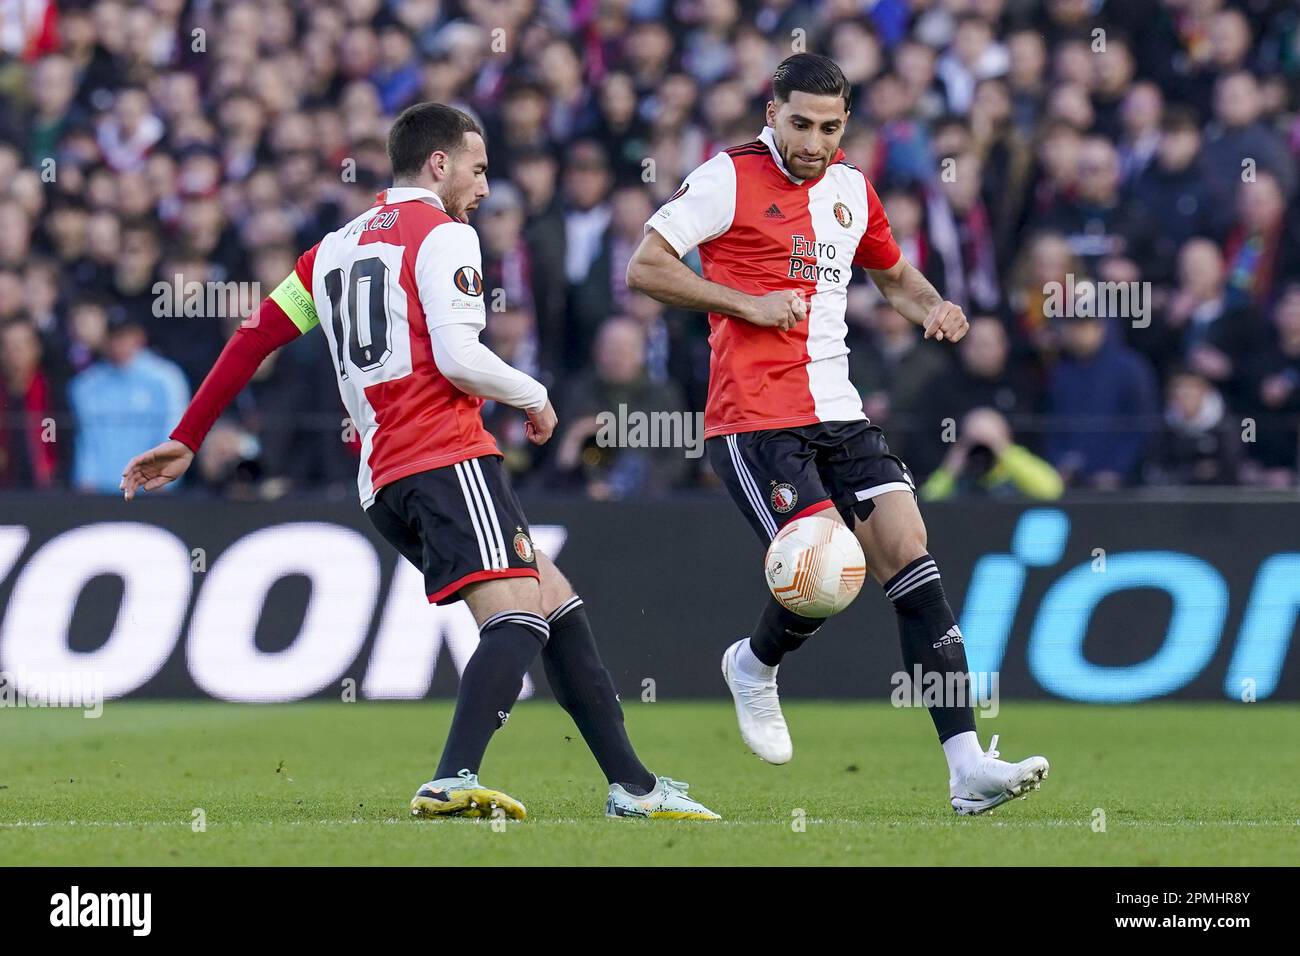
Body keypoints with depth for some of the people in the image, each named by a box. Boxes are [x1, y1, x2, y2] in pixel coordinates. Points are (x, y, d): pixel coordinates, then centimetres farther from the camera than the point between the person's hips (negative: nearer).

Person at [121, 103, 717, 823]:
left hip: (382, 480, 9)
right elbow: (458, 357, -13)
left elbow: (252, 339, 21)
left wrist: (185, 442, 25)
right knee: (516, 615, -21)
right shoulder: (442, 234, -1)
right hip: (447, 458, -9)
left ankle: (631, 783, 12)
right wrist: (534, 398, 4)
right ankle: (453, 782, -41)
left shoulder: (333, 249, 23)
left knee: (553, 601, 14)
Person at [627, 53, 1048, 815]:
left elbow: (893, 271, 32)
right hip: (755, 419, -6)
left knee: (909, 548, -9)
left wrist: (932, 308, 10)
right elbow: (644, 268, -7)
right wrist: (746, 303, -15)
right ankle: (755, 666, 19)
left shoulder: (851, 189, 14)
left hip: (838, 412, 6)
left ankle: (968, 766, -13)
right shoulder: (729, 179, -5)